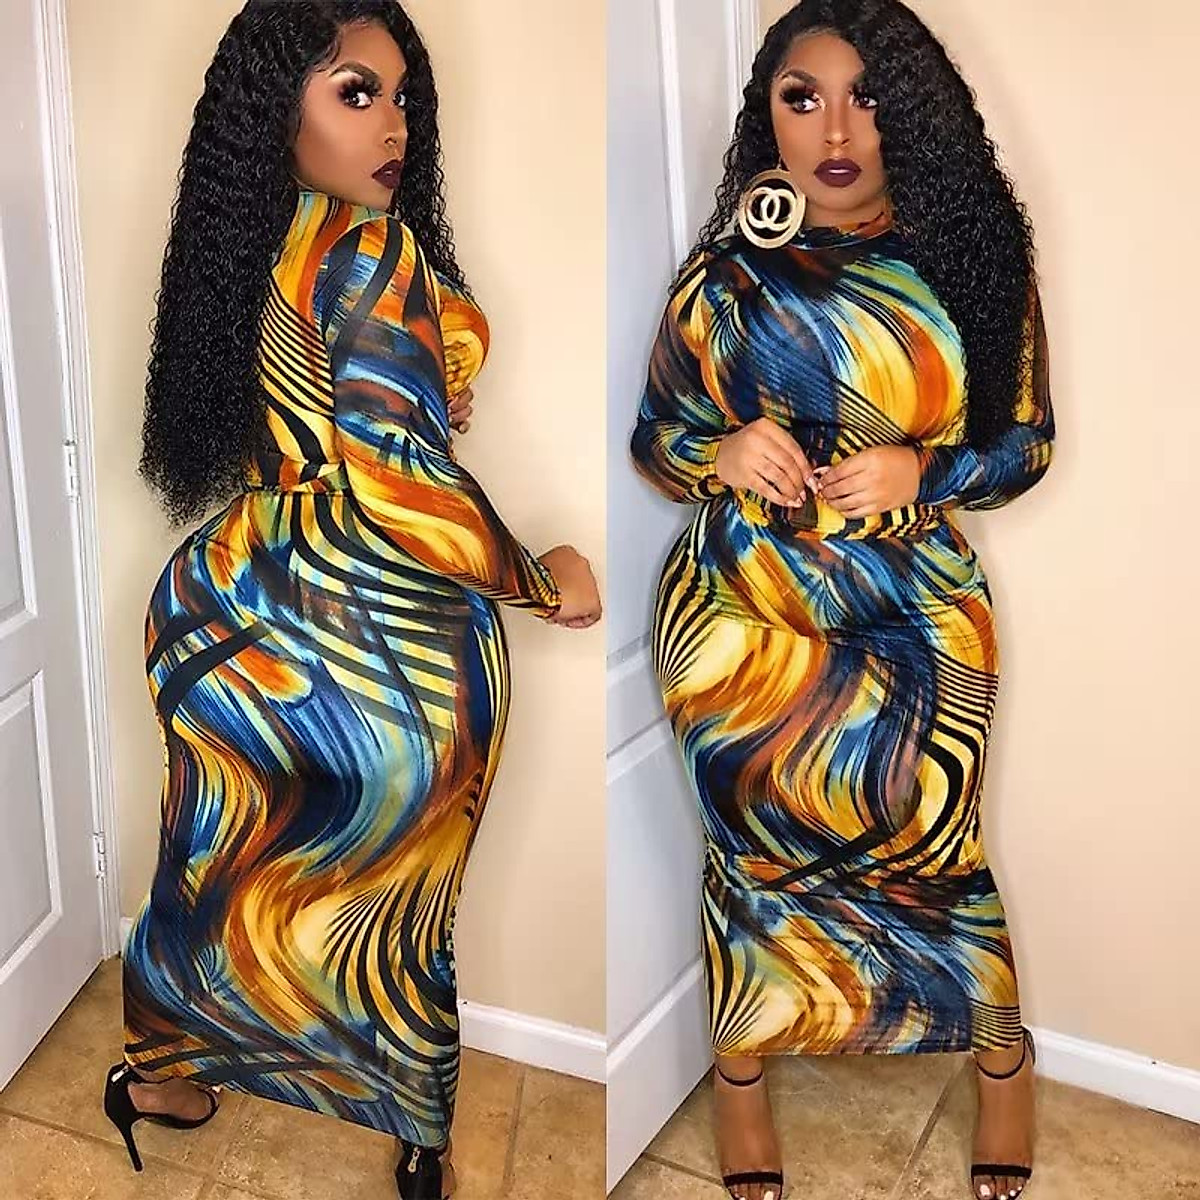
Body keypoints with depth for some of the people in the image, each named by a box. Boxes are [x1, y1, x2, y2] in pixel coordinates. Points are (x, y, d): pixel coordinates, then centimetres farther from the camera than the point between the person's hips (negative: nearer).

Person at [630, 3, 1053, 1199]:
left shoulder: (971, 255, -2)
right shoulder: (726, 268, -3)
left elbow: (1024, 445, 3)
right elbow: (653, 435, 4)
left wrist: (924, 471, -16)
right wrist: (722, 453, -17)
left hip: (920, 612, 1)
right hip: (746, 606, 0)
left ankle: (1001, 1049, 30)